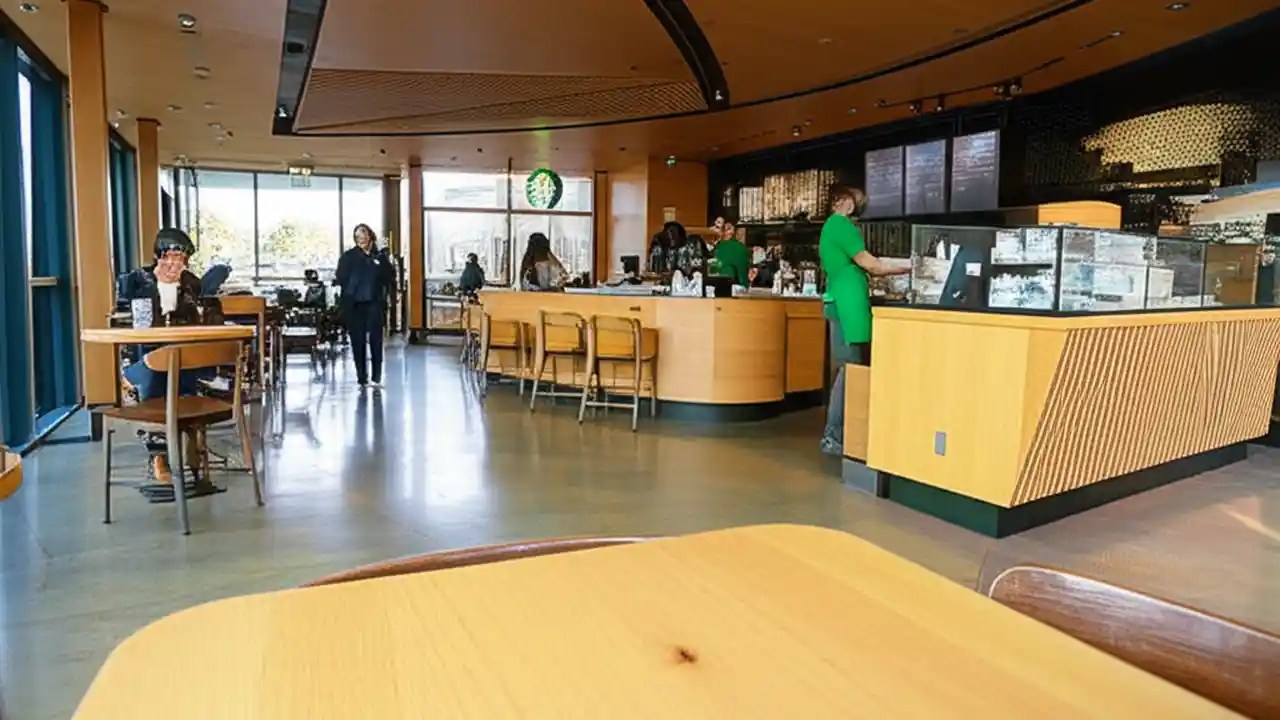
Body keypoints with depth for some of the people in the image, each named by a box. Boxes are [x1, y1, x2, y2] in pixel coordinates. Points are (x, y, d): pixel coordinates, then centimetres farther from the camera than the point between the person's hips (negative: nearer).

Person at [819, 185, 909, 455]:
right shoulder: (841, 224, -11)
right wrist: (907, 269, -5)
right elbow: (869, 264, -13)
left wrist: (900, 268, 15)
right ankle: (833, 437, -6)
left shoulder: (836, 225, 21)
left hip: (844, 303, 10)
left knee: (852, 368, 10)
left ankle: (839, 432, 12)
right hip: (847, 305, -10)